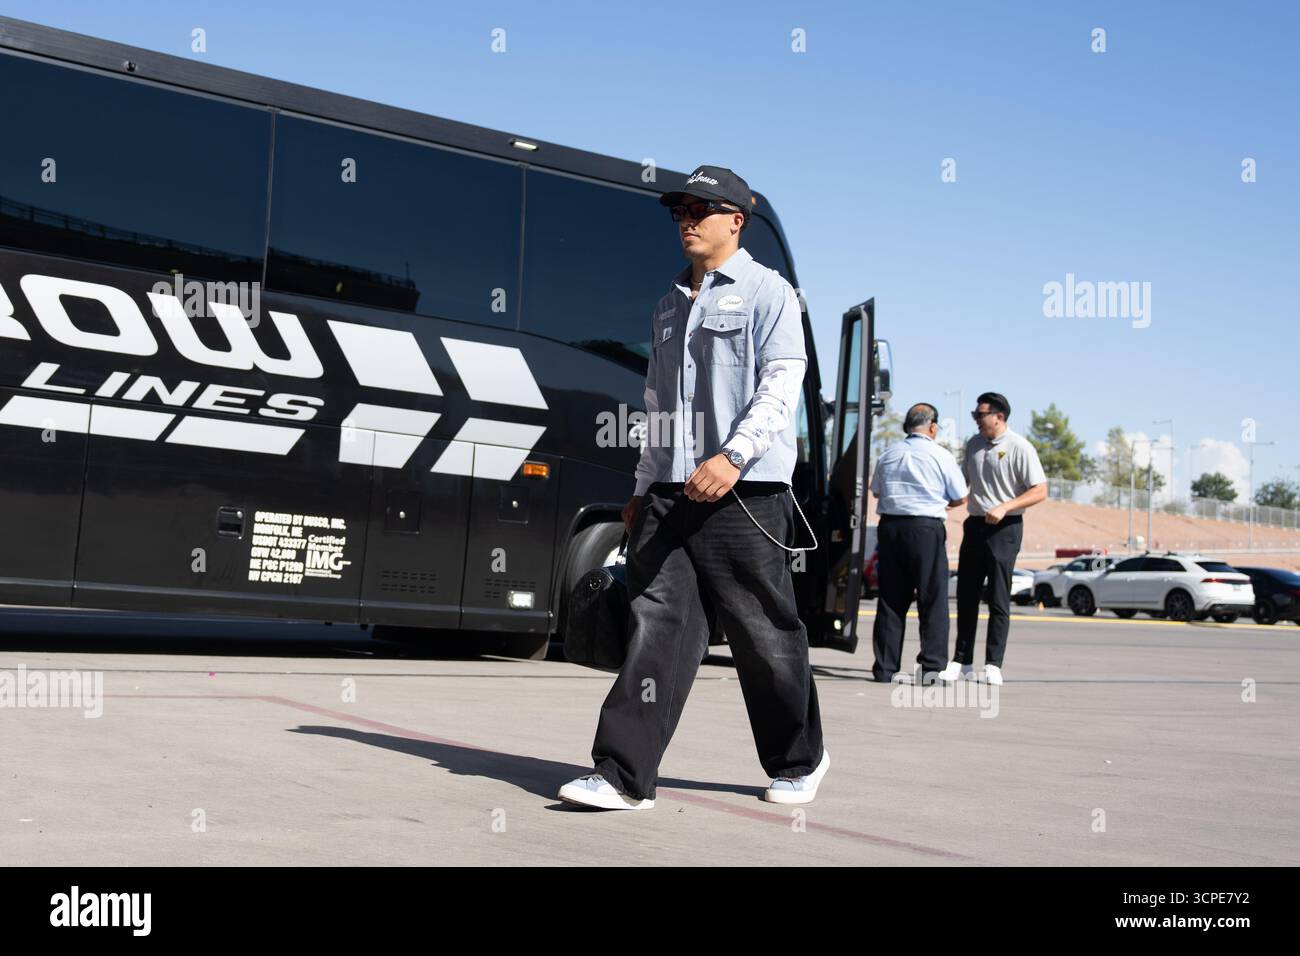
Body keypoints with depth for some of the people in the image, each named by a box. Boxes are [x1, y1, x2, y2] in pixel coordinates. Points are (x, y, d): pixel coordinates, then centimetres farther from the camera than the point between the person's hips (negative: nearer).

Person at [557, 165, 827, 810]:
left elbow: (781, 387, -10)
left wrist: (733, 456, -24)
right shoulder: (670, 306, 22)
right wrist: (644, 488, 21)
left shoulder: (767, 292, 1)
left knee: (765, 634, 2)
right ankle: (625, 776, -4)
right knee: (656, 626, -2)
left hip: (746, 493, -6)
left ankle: (798, 762, 21)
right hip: (671, 492, 6)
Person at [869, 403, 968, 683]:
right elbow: (960, 497, 3)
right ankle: (932, 666, -3)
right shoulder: (940, 455, -3)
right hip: (926, 528, -4)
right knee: (933, 598, 1)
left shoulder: (888, 454, 10)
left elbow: (876, 490, 22)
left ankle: (885, 667, 9)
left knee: (891, 599, 9)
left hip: (889, 526, 5)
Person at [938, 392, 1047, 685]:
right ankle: (962, 661, 15)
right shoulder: (974, 444, 12)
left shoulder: (1019, 448, -8)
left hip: (1004, 529, -6)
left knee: (998, 600, -3)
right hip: (975, 525, 6)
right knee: (966, 596, 8)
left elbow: (1040, 491, -12)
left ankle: (993, 665, 1)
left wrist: (1004, 507, -22)